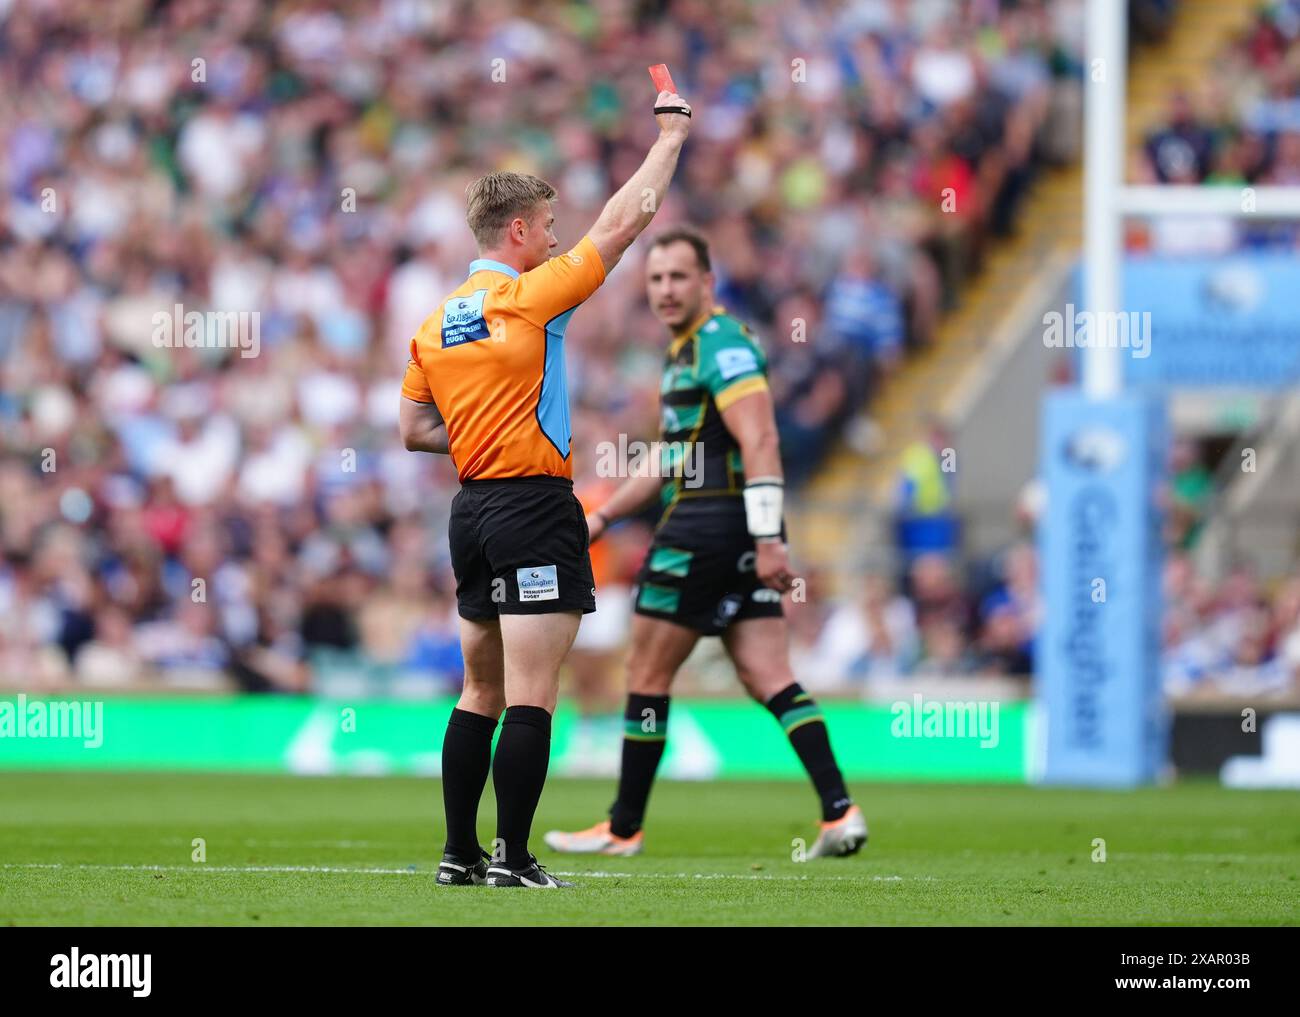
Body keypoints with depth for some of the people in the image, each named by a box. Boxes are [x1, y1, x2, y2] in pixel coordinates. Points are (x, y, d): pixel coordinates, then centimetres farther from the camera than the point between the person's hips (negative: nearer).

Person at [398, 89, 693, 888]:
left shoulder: (437, 322, 10)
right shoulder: (530, 297, -11)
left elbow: (415, 429, 16)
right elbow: (621, 225, -6)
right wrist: (671, 137, 4)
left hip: (473, 508, 8)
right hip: (534, 505, -8)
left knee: (482, 693, 15)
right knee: (532, 696, -7)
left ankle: (460, 853, 15)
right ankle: (513, 860, -10)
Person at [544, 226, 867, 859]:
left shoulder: (721, 344, -11)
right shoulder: (685, 351, 21)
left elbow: (760, 440, -21)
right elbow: (674, 460, 31)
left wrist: (767, 538, -27)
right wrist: (603, 516, 29)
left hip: (705, 531, -10)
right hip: (740, 539, 10)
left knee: (647, 675, 2)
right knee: (769, 681, 1)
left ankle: (624, 828, 11)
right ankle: (839, 811, -11)